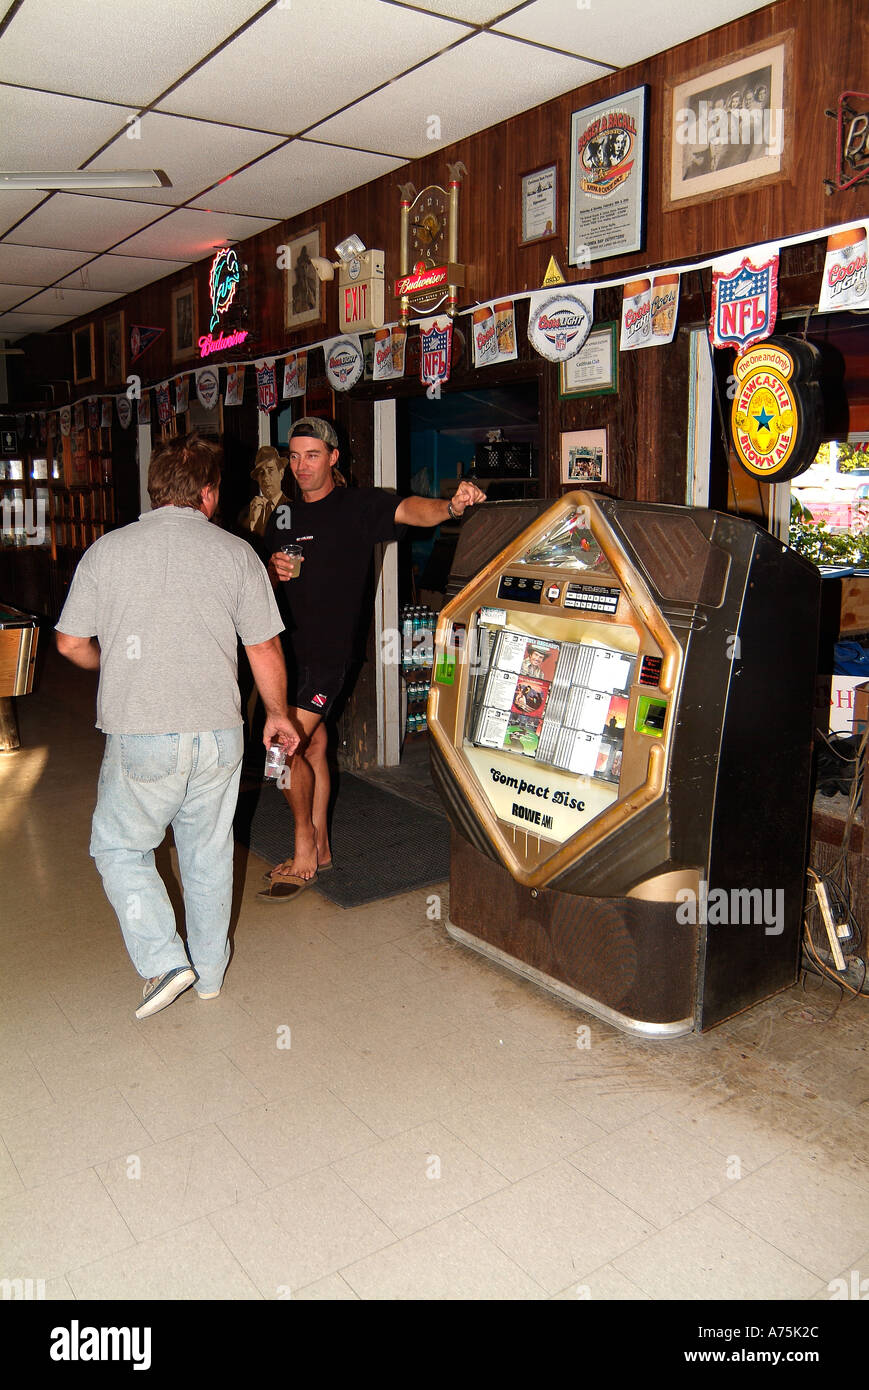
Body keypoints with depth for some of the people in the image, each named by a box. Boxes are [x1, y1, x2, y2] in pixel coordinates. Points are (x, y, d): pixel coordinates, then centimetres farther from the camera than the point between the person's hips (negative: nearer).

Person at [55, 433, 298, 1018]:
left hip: (141, 735, -2)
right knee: (209, 852, 17)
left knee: (119, 846, 17)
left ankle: (163, 960, 6)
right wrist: (278, 712, 16)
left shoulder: (106, 551, -2)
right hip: (219, 734, 2)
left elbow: (72, 643, 4)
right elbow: (265, 647, 1)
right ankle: (209, 971, 30)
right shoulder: (236, 552, 0)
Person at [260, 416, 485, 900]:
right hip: (291, 649, 7)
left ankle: (304, 852, 7)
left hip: (330, 651, -7)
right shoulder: (283, 520, 12)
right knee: (312, 747, 15)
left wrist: (451, 506, -46)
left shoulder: (358, 506, -7)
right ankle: (319, 850, 28)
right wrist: (274, 571, -5)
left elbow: (408, 510, -25)